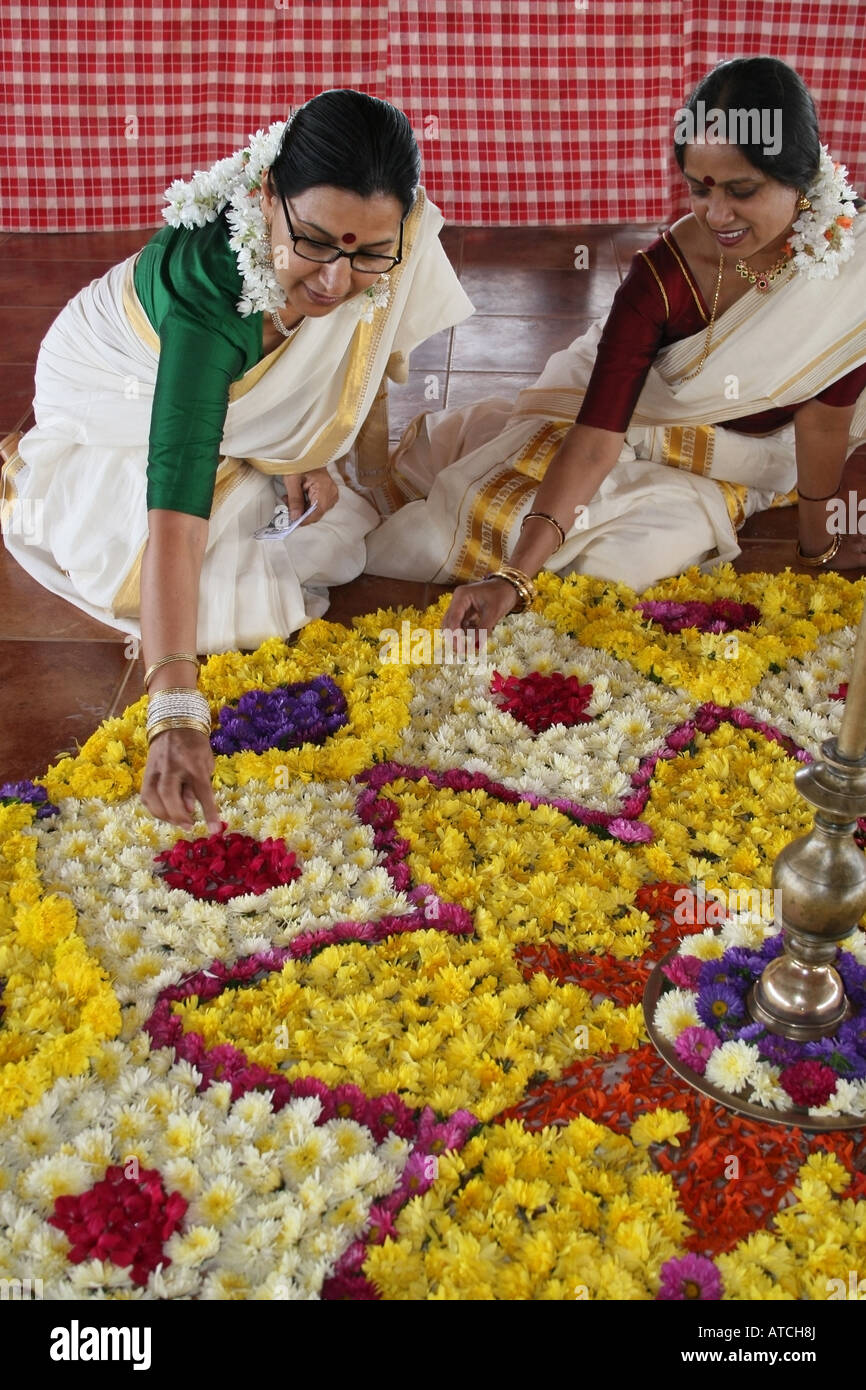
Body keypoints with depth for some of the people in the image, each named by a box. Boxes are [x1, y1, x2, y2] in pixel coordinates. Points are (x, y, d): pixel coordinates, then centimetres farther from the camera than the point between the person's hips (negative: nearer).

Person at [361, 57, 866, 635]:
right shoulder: (661, 274, -28)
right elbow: (594, 440, -32)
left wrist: (816, 542, -7)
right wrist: (514, 577, -39)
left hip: (726, 466, 0)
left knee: (615, 562, -20)